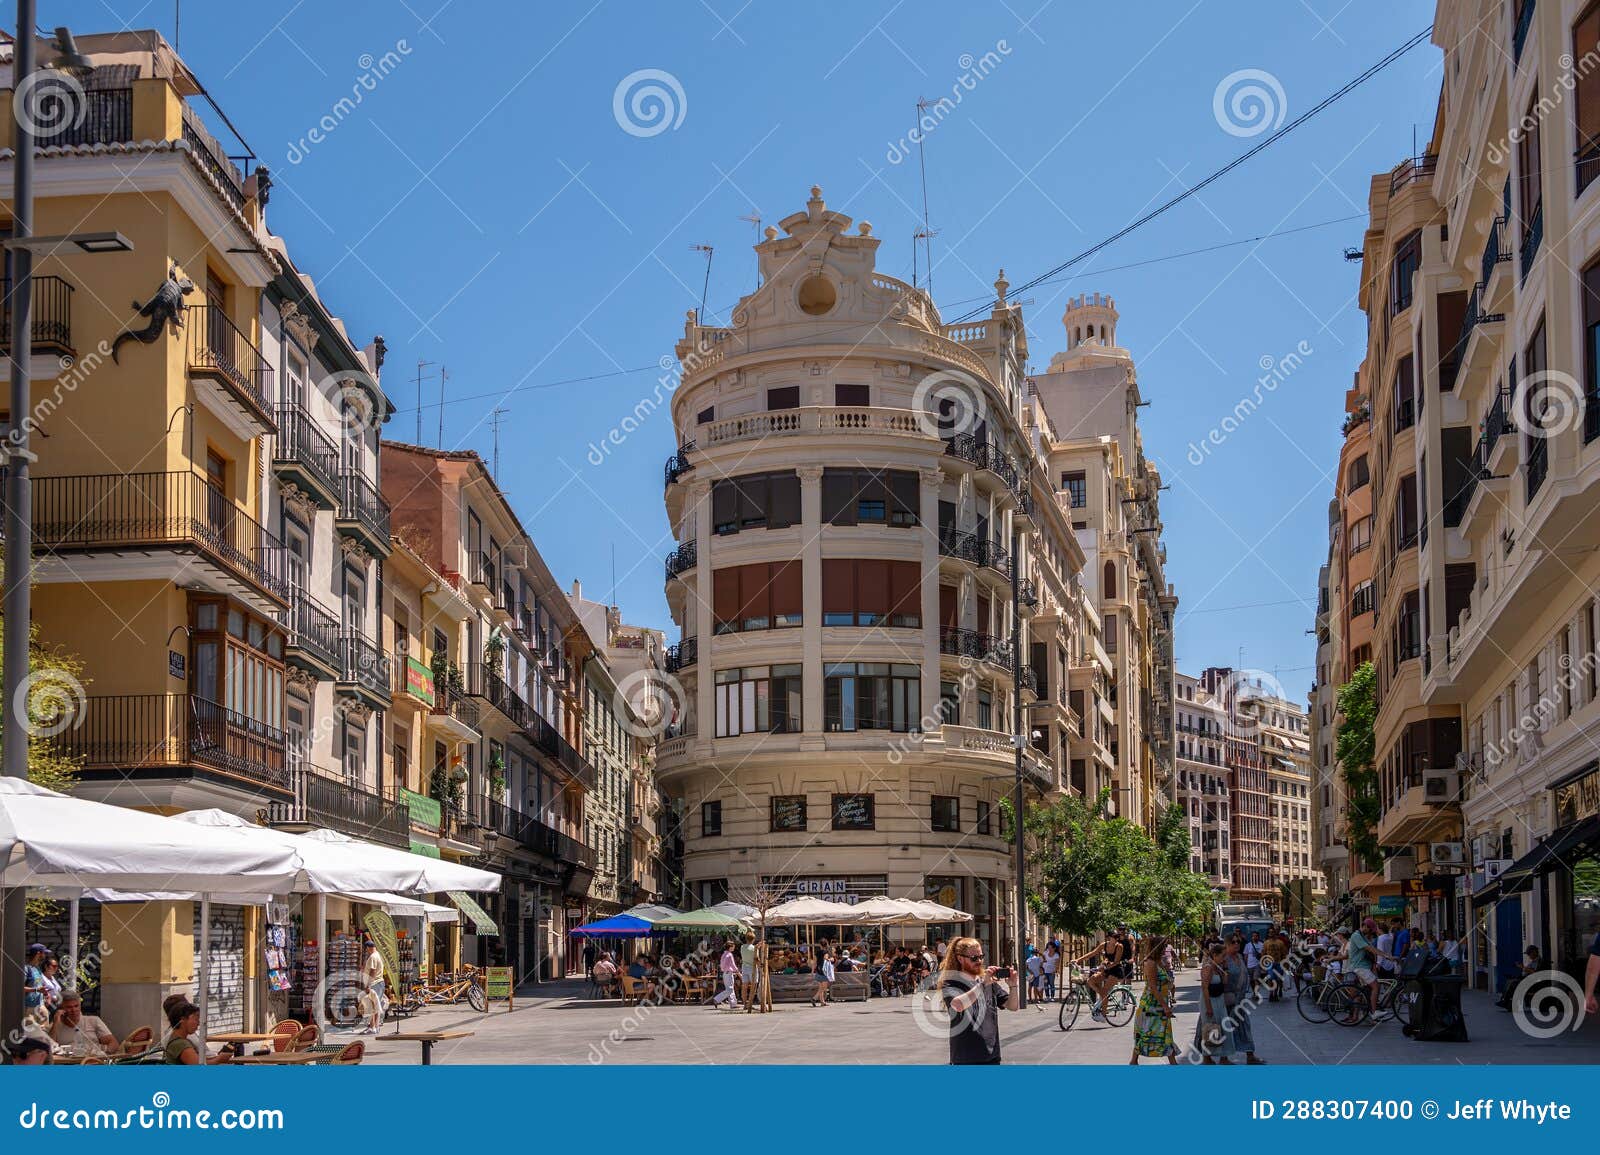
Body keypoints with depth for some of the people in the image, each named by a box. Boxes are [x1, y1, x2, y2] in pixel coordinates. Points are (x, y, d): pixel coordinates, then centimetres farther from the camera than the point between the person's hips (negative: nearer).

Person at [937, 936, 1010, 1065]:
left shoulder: (990, 981, 7)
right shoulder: (951, 984, -6)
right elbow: (958, 1005, -27)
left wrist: (1012, 985, -14)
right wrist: (983, 984, -29)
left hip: (992, 1055, 5)